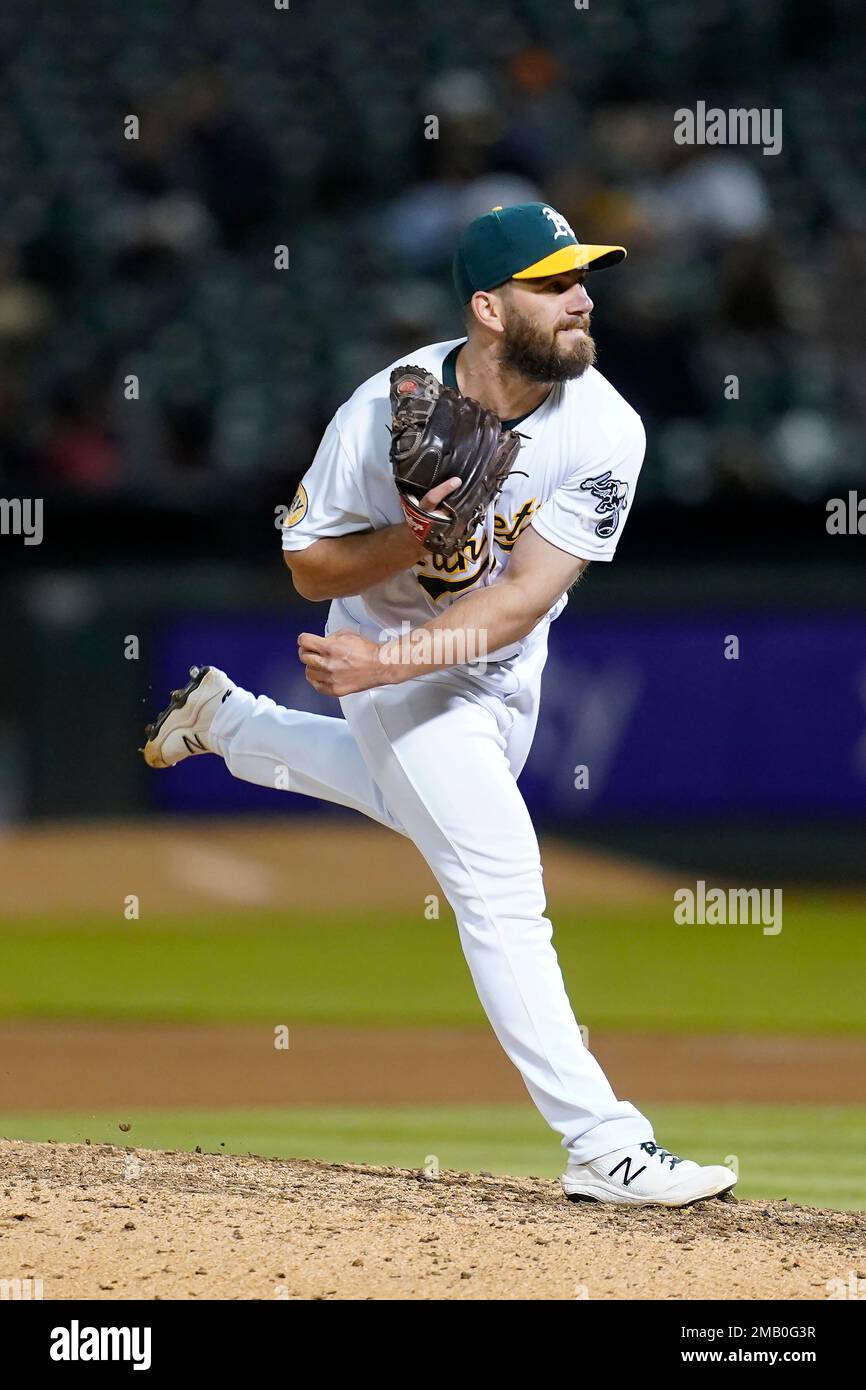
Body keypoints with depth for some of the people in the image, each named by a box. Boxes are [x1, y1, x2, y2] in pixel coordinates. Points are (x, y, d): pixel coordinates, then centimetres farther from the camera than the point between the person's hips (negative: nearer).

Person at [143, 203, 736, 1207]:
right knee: (502, 888, -11)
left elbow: (525, 596, -30)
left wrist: (389, 659, -40)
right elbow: (309, 566, -15)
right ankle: (603, 1144, -11)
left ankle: (228, 719, 53)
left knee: (435, 802, 32)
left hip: (506, 665, 5)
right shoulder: (384, 416, -28)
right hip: (391, 653, -5)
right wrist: (414, 542, -34)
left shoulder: (603, 430, -25)